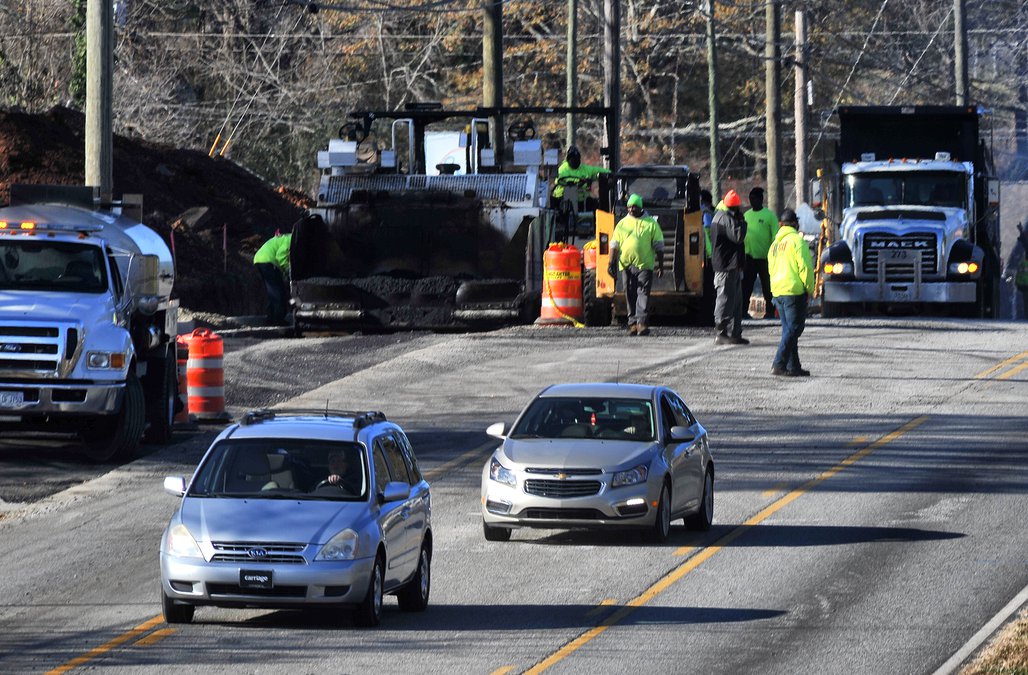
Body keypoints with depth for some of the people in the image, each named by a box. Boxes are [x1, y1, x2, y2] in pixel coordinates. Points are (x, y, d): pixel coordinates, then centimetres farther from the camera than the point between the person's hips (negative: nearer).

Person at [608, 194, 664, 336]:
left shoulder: (651, 223, 6)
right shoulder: (622, 224, 12)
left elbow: (658, 246, 8)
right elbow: (614, 244, 11)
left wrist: (660, 265, 4)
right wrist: (612, 262, 0)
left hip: (644, 265, -3)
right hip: (626, 265, 3)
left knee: (643, 294, -12)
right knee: (630, 296, 6)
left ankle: (642, 322, -18)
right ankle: (633, 323, 12)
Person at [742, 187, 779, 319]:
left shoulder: (769, 215, -4)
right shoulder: (747, 215, 12)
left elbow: (775, 236, -6)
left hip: (765, 257, -5)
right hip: (749, 256, 5)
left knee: (767, 286, 3)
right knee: (746, 285, -1)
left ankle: (769, 312, 9)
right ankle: (743, 310, 0)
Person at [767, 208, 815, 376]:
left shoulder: (775, 244, 16)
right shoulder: (797, 240, -9)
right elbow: (805, 267, -14)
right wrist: (809, 288, -3)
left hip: (777, 292, 8)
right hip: (794, 291, -8)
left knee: (789, 329, 13)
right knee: (794, 329, -7)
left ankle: (793, 367, 13)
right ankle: (779, 364, -16)